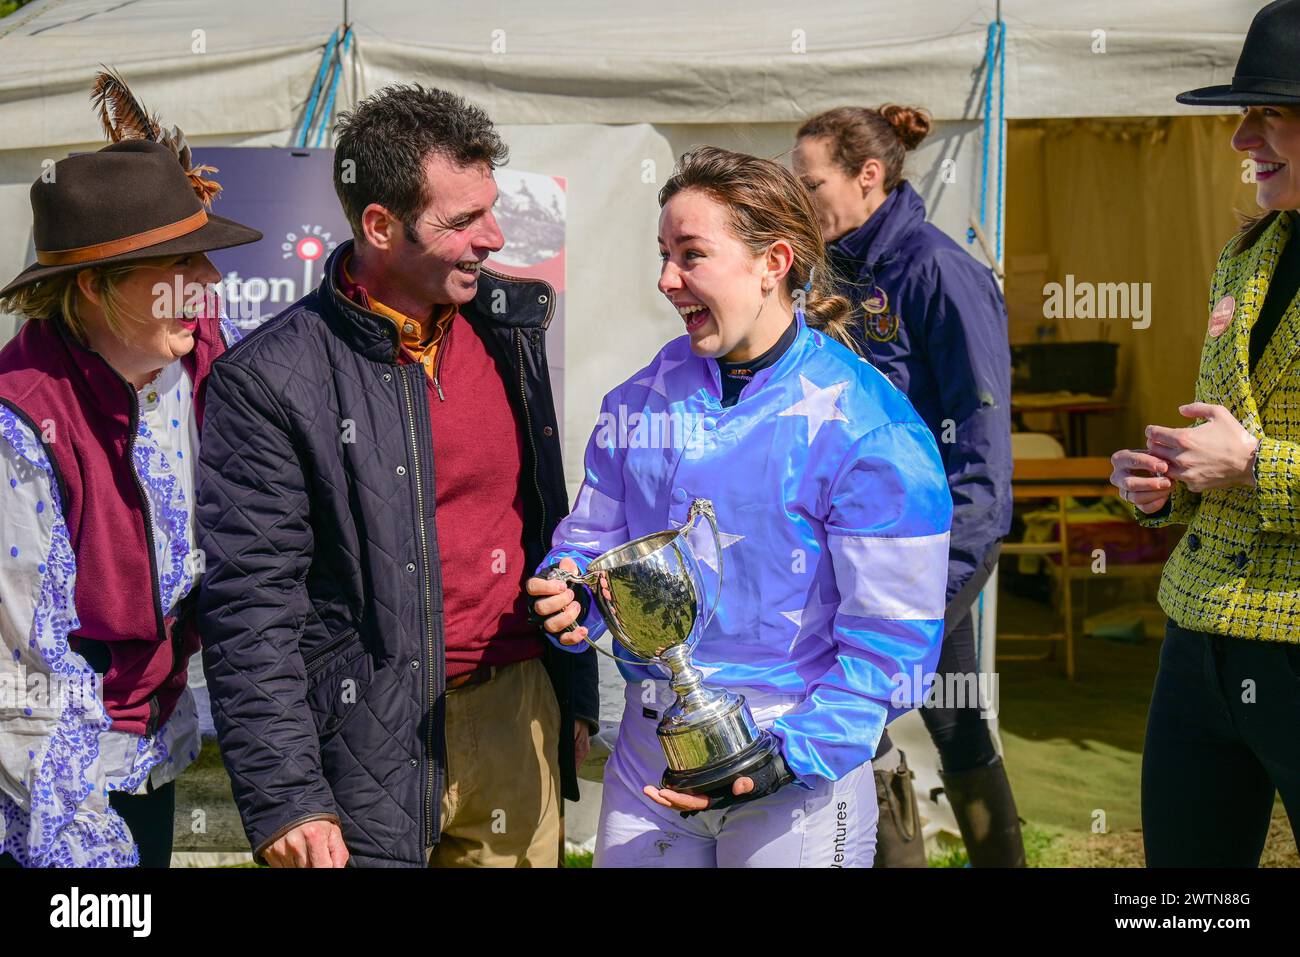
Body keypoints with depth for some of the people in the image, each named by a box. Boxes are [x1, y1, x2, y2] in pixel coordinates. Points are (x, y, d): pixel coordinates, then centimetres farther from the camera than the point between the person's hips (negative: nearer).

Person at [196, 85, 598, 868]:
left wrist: (576, 693, 17)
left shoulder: (511, 326, 7)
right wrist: (285, 800, -15)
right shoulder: (270, 379, -11)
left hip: (519, 714, 5)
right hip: (375, 739, -5)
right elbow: (249, 609, -11)